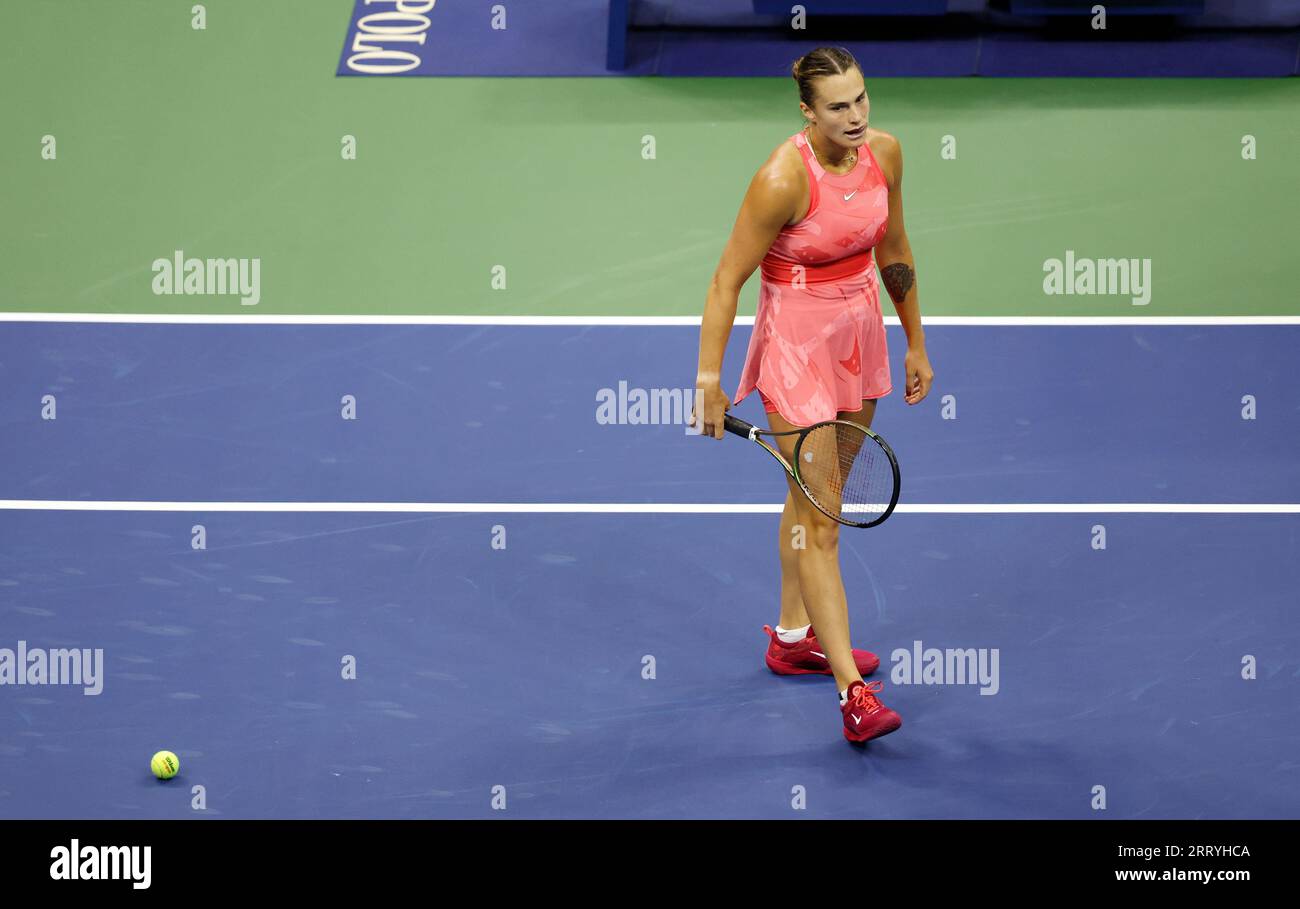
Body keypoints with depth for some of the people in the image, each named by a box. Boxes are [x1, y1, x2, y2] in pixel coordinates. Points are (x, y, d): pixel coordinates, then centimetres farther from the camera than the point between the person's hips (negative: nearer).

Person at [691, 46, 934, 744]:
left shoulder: (884, 153, -4)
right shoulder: (783, 178, -24)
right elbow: (727, 281, -18)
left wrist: (915, 344, 15)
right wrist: (709, 380, -19)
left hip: (861, 331, 7)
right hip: (796, 341, -7)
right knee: (818, 520, -7)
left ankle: (794, 636, 37)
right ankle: (853, 692, -9)